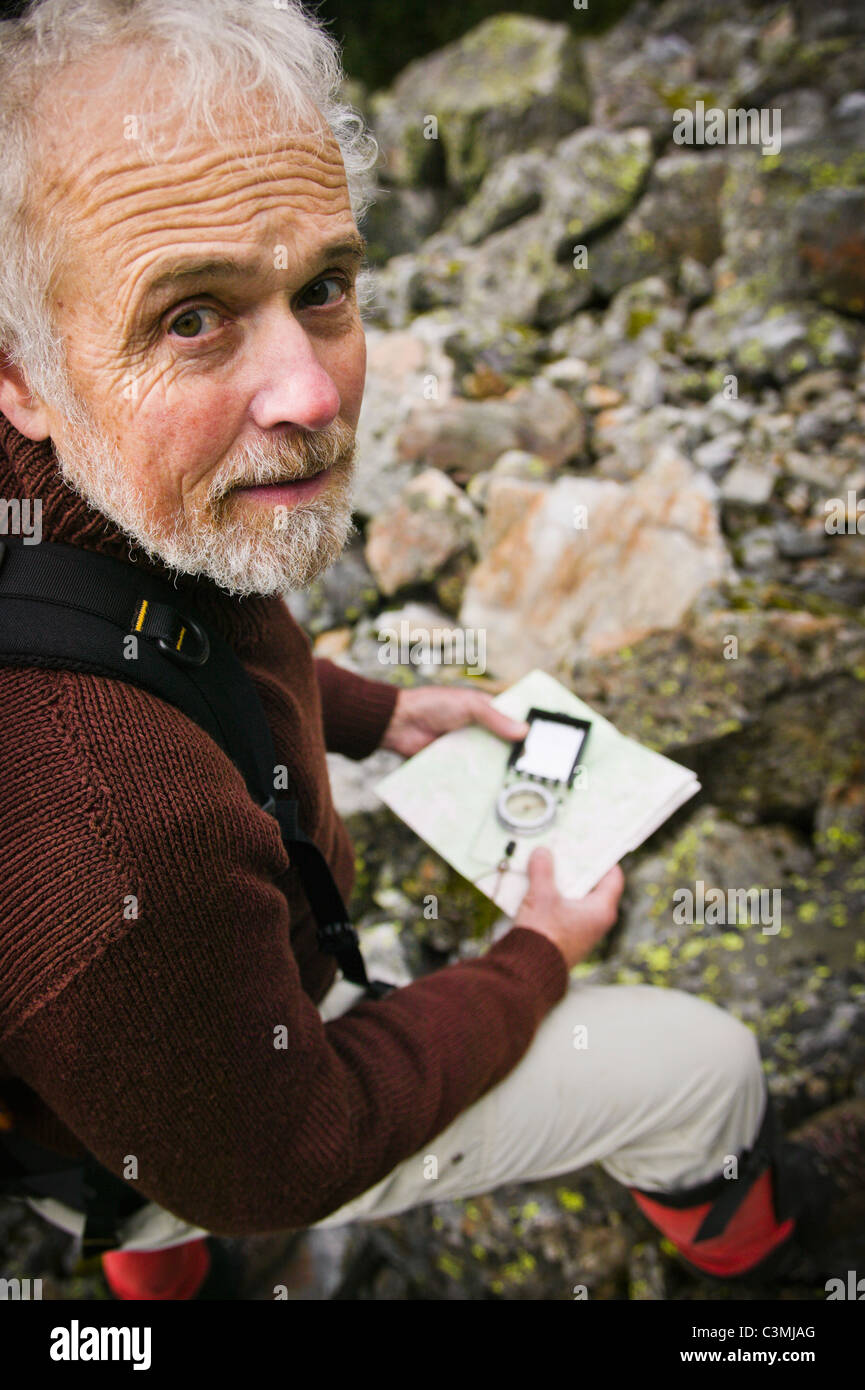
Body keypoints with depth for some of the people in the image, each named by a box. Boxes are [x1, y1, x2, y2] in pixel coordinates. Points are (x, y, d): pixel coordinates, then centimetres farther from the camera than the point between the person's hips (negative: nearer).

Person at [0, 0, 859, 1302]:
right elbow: (276, 1168, -26)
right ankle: (731, 1242, 43)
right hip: (212, 1137, -7)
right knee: (709, 1060, 0)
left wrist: (379, 711, 4)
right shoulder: (122, 846, -46)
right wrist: (539, 958, -14)